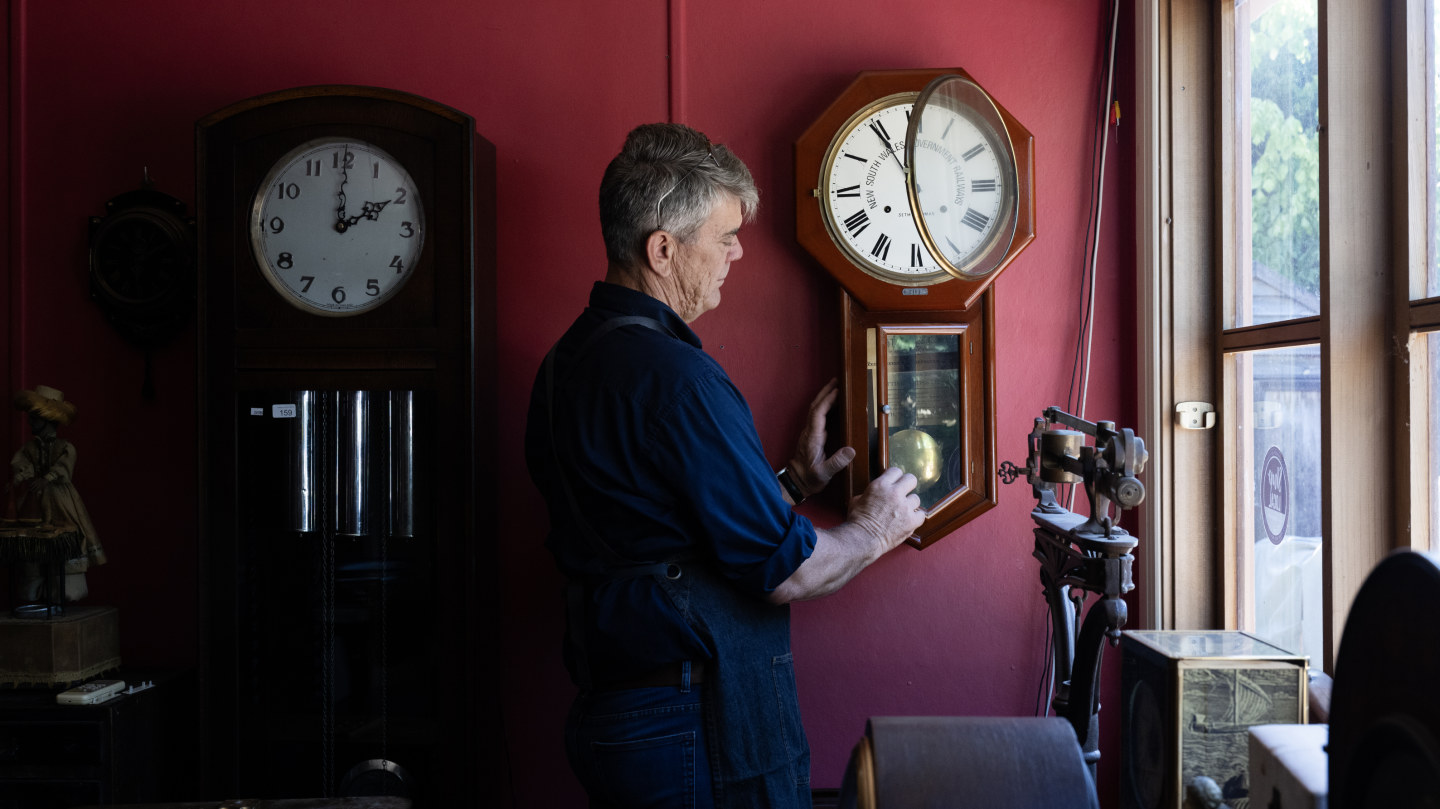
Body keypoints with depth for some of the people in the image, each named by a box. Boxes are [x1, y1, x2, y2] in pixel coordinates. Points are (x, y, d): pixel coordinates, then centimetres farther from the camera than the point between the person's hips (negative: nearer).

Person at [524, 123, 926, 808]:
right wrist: (874, 530, -1)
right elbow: (785, 573, -19)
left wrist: (793, 481, 17)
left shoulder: (565, 364, 8)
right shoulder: (675, 377, -22)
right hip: (704, 739, -9)